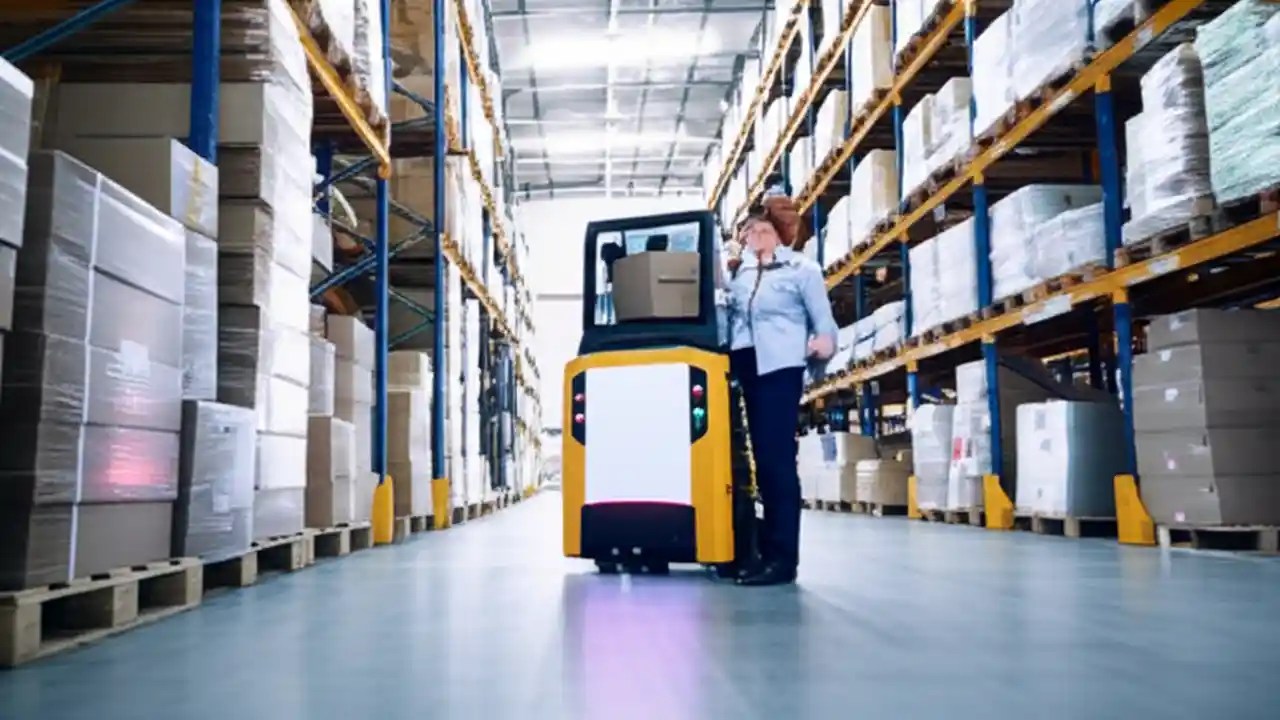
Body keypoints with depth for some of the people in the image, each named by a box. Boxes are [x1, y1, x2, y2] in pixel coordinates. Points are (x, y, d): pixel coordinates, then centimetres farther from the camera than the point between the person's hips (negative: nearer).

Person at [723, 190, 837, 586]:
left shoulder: (802, 269, 4)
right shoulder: (740, 271, 17)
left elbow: (823, 319, 2)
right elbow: (725, 311, 11)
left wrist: (824, 342, -17)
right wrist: (730, 265, 10)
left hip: (780, 368, -6)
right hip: (745, 368, 6)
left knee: (777, 458, -9)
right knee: (763, 458, 8)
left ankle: (783, 556, -5)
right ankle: (769, 550, 15)